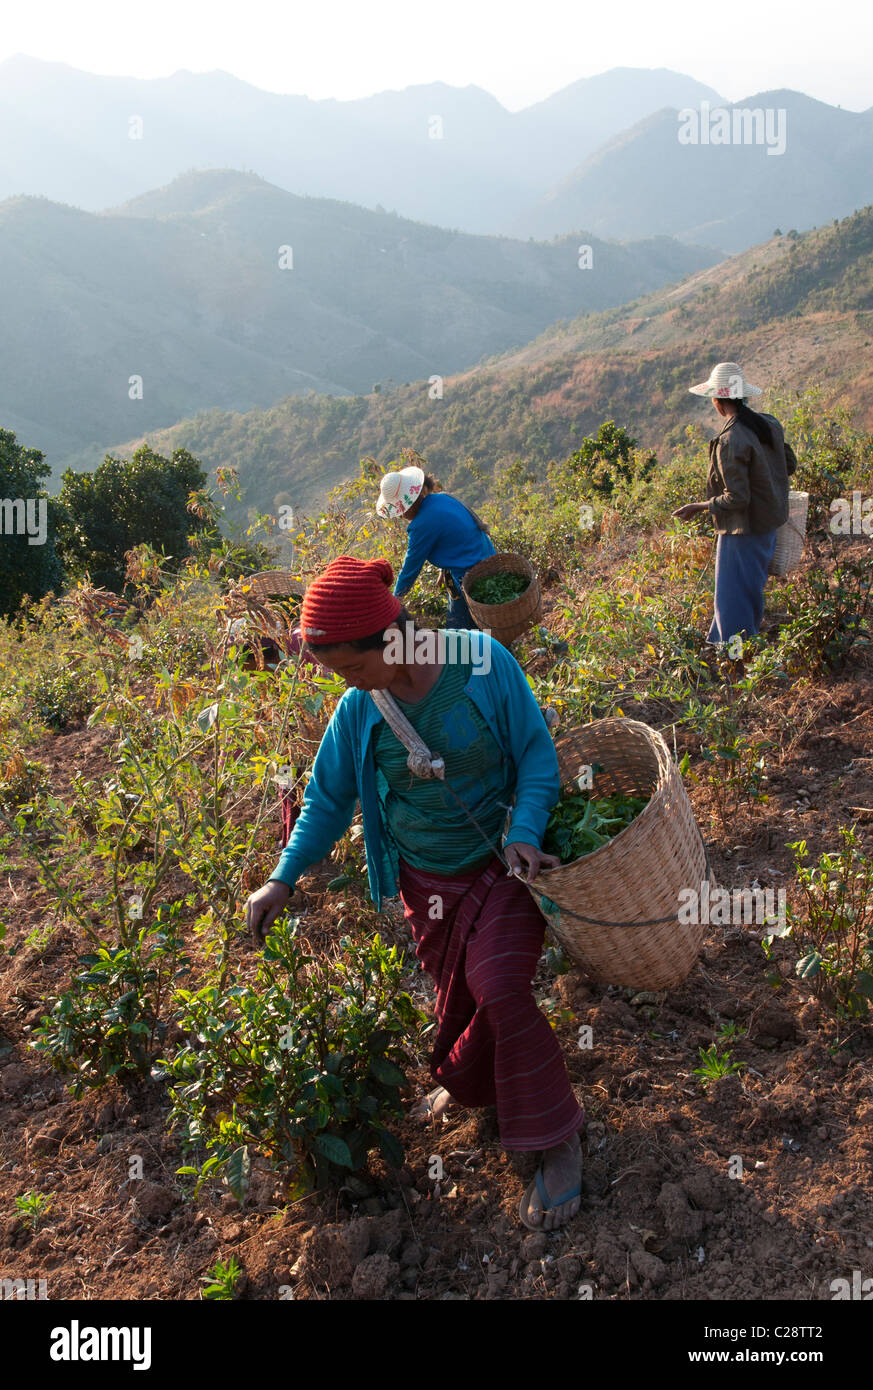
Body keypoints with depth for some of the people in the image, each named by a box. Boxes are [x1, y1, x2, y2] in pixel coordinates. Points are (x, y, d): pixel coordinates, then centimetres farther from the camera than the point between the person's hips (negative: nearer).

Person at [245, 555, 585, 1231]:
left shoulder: (485, 664, -18)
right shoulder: (359, 710, -8)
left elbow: (537, 753, -10)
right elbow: (329, 798, 5)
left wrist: (525, 834, -25)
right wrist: (283, 880, 3)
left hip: (502, 867, -3)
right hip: (426, 882, 4)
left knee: (499, 989, -19)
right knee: (457, 996, 7)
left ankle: (557, 1141, 2)